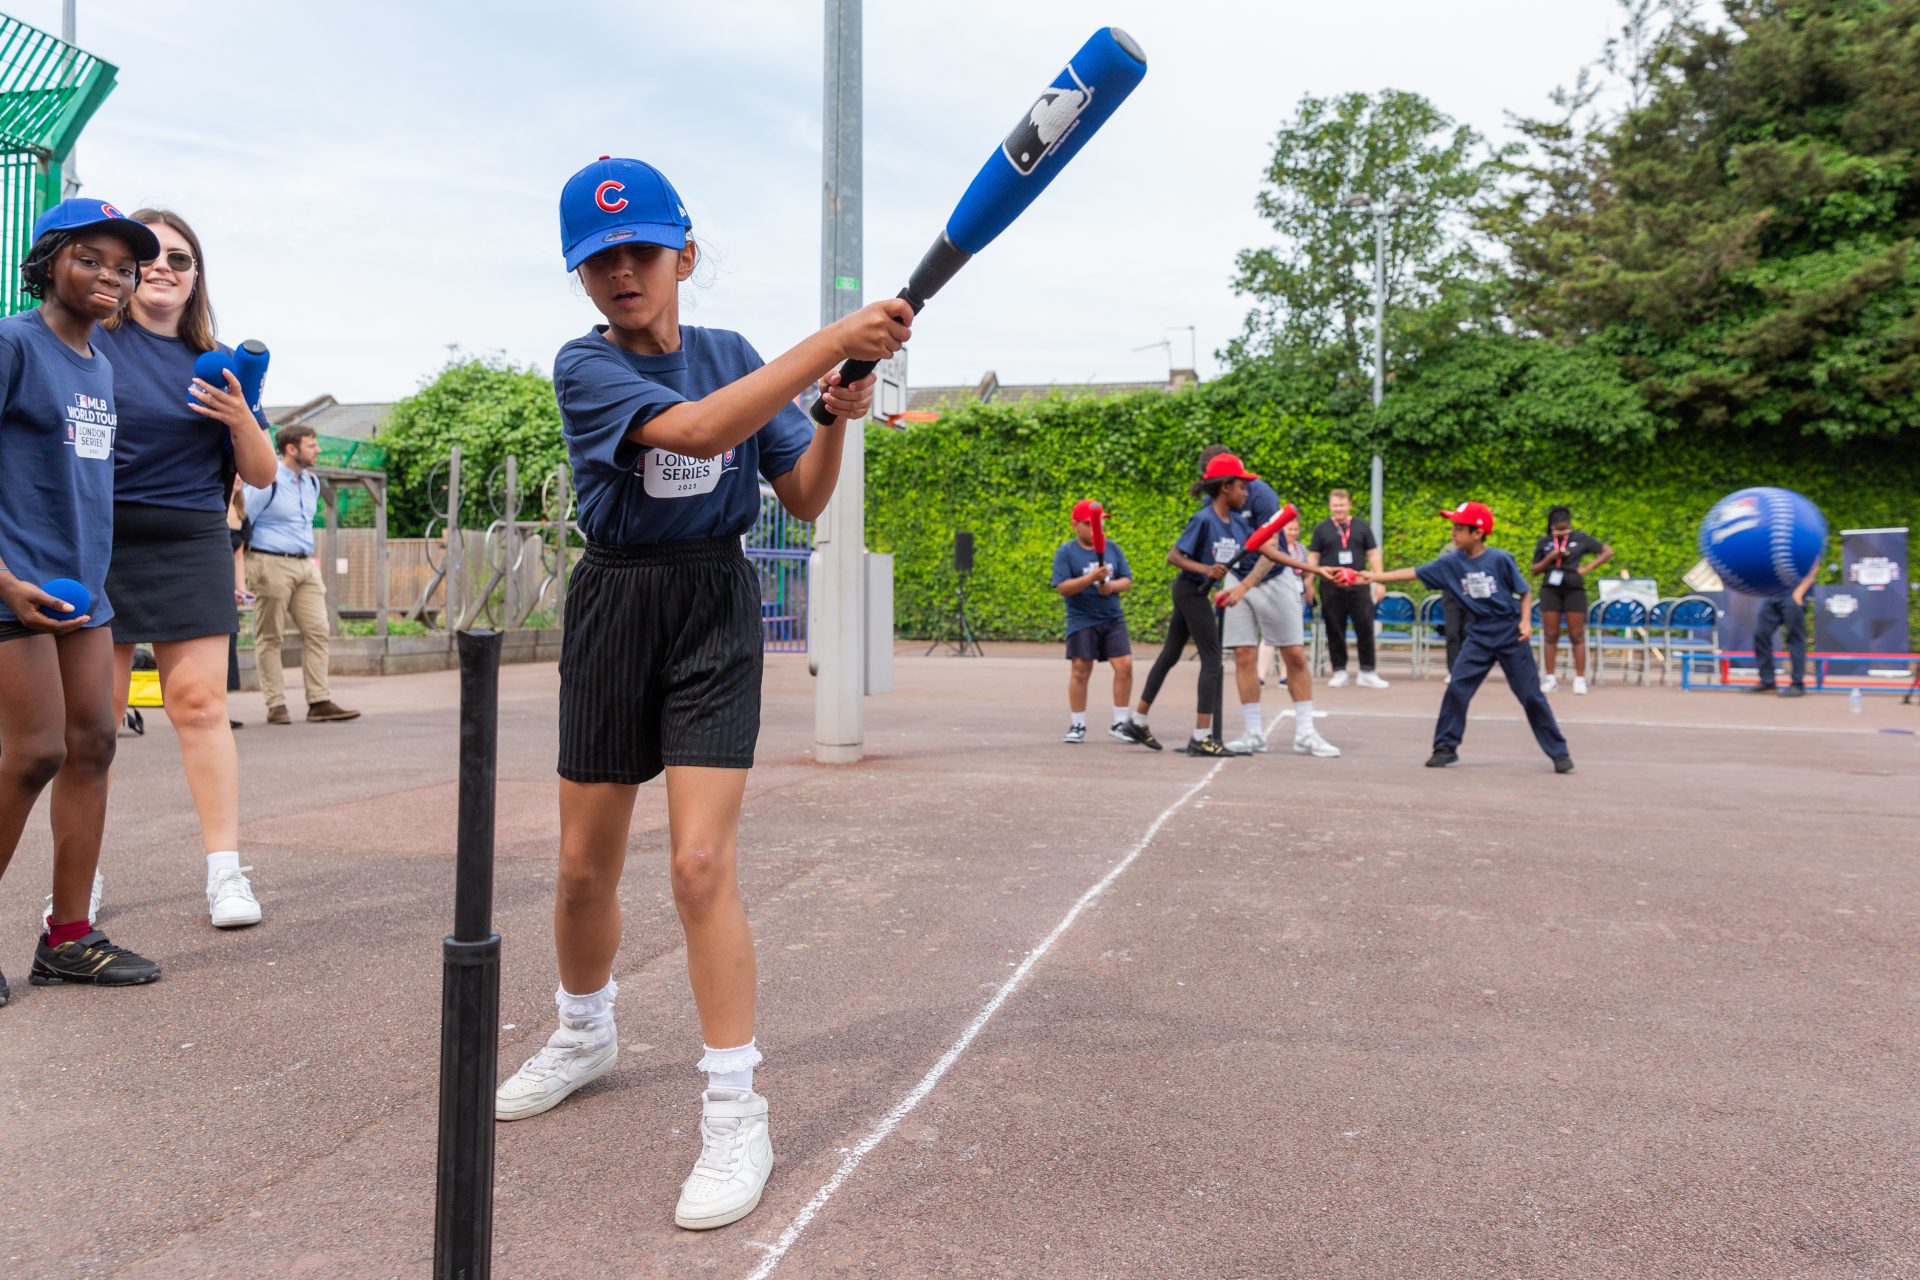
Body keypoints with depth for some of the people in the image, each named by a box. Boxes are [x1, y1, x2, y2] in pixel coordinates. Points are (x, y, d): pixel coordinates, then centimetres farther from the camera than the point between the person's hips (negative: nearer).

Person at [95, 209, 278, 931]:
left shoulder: (219, 363, 11)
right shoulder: (91, 344, 4)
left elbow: (261, 475, 10)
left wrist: (240, 421, -8)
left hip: (191, 546, 1)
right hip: (100, 542, -1)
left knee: (199, 702, -3)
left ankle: (225, 872, 0)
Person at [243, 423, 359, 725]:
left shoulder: (312, 482, 14)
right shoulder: (266, 481, -10)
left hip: (305, 565, 7)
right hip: (271, 564, -7)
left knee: (317, 631, 0)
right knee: (269, 637, 0)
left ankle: (320, 702, 1)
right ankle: (276, 706, 3)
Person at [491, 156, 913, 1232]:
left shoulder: (736, 357, 4)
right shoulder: (585, 367, -7)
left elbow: (805, 501, 3)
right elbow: (695, 428, -27)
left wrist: (834, 417, -15)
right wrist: (835, 340, -30)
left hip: (716, 606, 0)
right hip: (616, 606, 1)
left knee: (701, 861, -12)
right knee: (586, 867, 10)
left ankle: (737, 1116, 0)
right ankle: (587, 1034, 39)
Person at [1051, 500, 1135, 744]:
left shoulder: (1113, 547, 9)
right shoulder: (1066, 552, -3)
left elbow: (1127, 581, 8)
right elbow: (1062, 587, -12)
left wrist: (1111, 586, -13)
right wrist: (1091, 578, -24)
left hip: (1113, 619, 3)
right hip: (1082, 621, -3)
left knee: (1124, 665, -5)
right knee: (1080, 671, 0)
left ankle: (1120, 723, 7)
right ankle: (1078, 726, 13)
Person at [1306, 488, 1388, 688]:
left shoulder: (1362, 527, 11)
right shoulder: (1321, 529, 7)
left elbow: (1373, 555, 11)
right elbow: (1313, 558, 7)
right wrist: (1310, 585, 2)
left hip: (1359, 586, 1)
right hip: (1331, 588, 0)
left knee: (1365, 628, -3)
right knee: (1335, 631, 4)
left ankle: (1367, 673, 4)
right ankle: (1339, 672, 13)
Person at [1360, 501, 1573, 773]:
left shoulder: (1500, 559, -14)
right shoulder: (1450, 562, -5)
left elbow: (1524, 591, -3)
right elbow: (1413, 573, -5)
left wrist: (1526, 620, -16)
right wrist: (1375, 576, -11)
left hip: (1510, 634, -3)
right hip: (1478, 635, 3)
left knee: (1531, 694, 2)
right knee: (1456, 689, -6)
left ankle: (1559, 752, 13)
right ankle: (1445, 748, 7)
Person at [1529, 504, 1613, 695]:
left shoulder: (1581, 538, 3)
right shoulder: (1544, 542, 6)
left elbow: (1608, 552, 6)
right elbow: (1535, 570, 7)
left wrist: (1587, 568, -4)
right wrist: (1550, 557, -10)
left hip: (1574, 590, -1)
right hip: (1550, 590, 1)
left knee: (1577, 636, -1)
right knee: (1551, 635, 1)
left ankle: (1580, 679, 2)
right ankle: (1550, 677, 7)